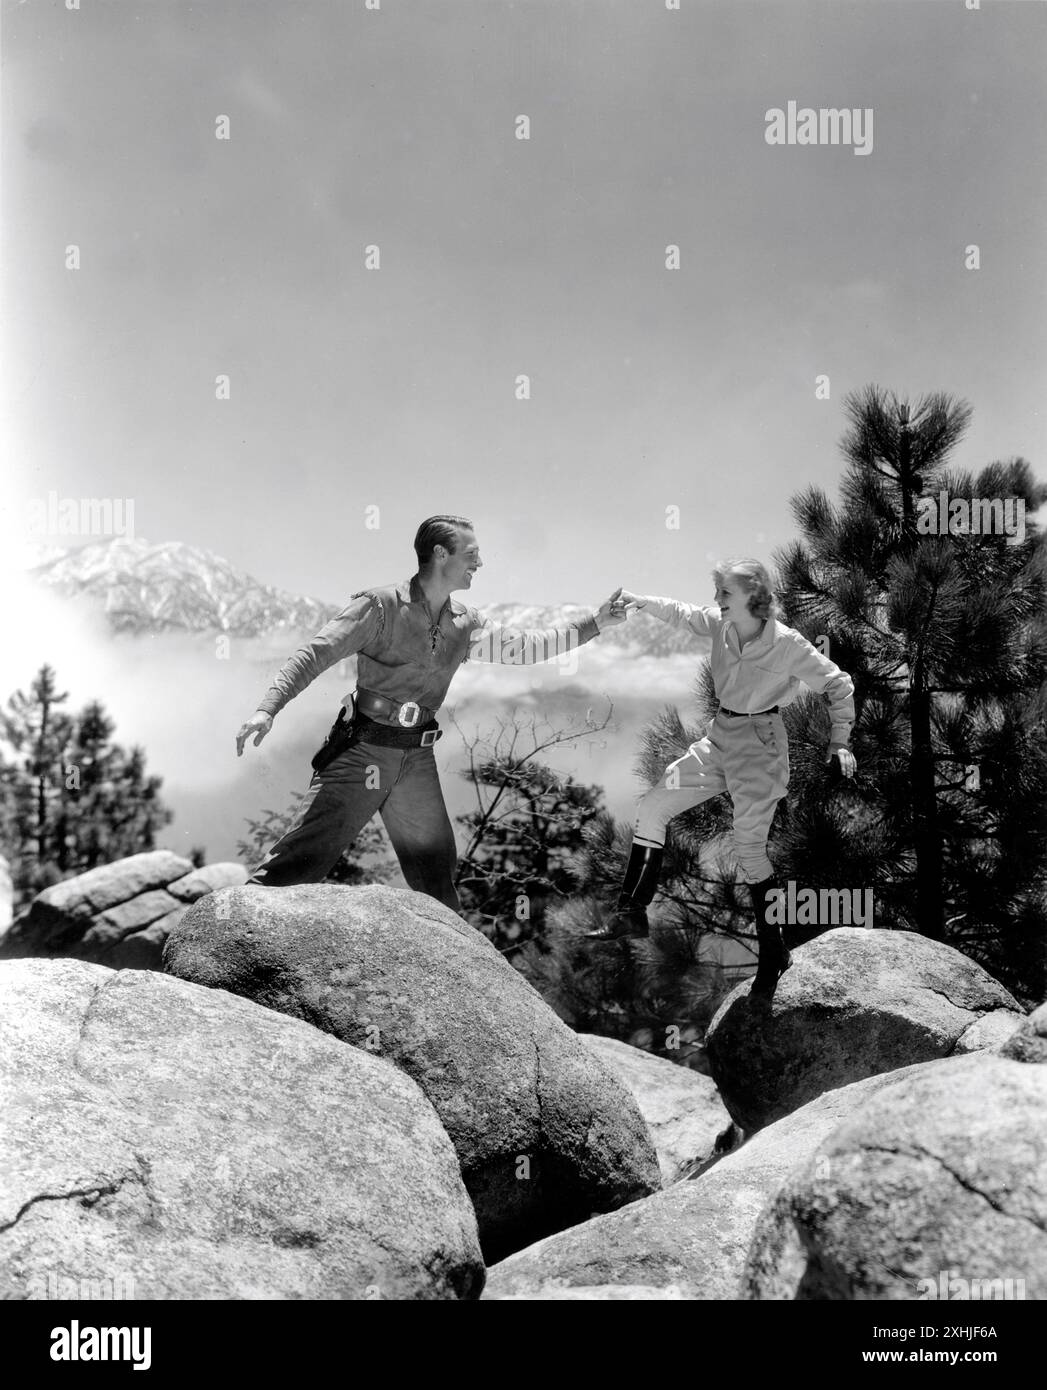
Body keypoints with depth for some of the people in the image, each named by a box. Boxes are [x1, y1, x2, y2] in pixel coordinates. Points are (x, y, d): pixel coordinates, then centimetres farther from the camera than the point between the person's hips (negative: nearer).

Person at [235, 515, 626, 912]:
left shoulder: (464, 625, 9)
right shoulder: (381, 605, -10)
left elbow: (524, 646, 16)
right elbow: (314, 655, -14)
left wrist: (594, 624, 11)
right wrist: (268, 708, -26)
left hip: (418, 760, 6)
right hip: (364, 752, -6)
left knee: (436, 872, 13)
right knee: (300, 858, -11)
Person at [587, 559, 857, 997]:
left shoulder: (786, 644, -17)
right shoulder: (721, 624, -1)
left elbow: (839, 685, -10)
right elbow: (681, 614, 9)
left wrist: (839, 742, -12)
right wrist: (641, 601, -8)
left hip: (760, 747, -7)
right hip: (719, 738, 7)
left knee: (749, 850, -7)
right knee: (652, 807, 1)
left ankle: (773, 952, 10)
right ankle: (632, 912, 9)